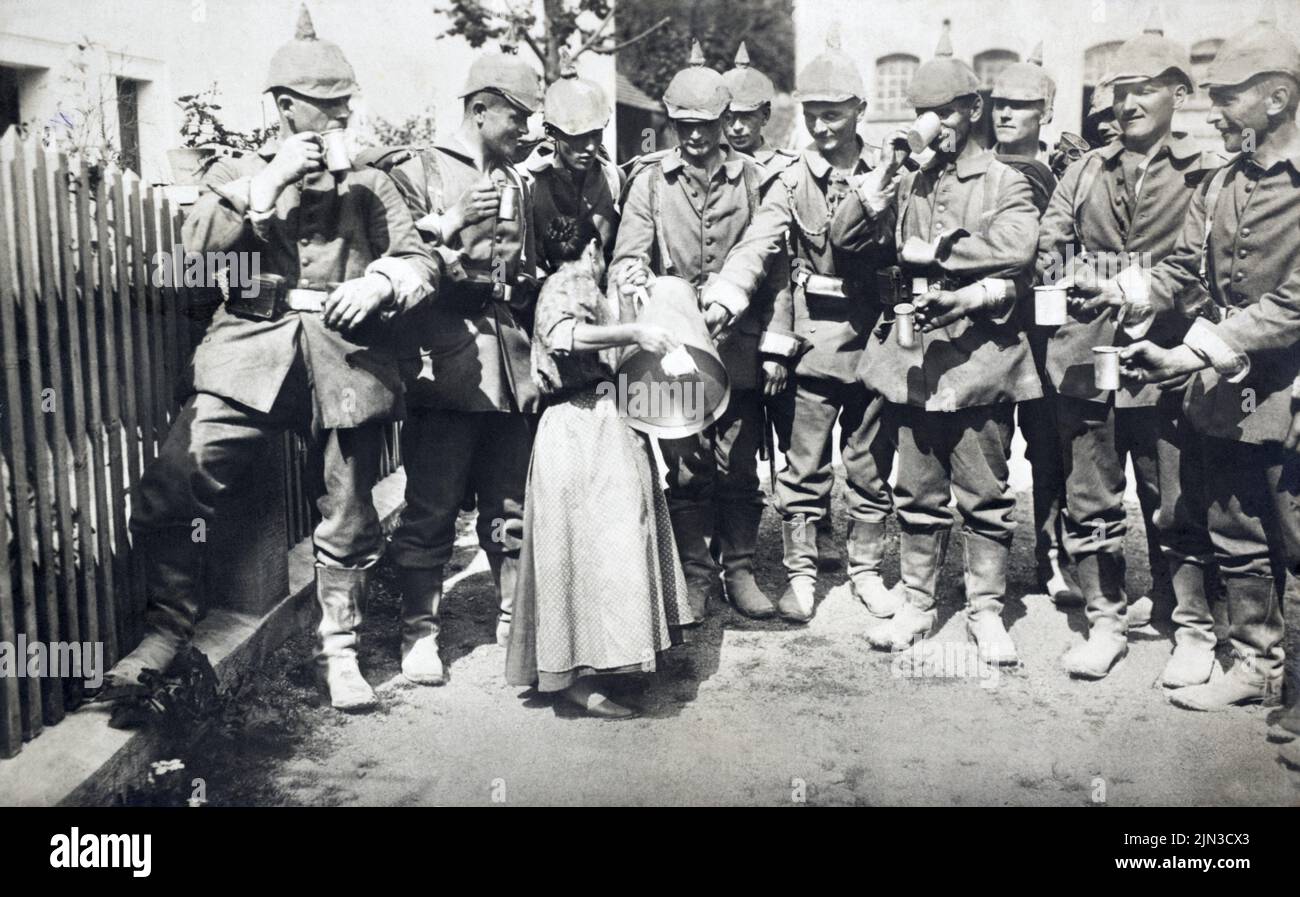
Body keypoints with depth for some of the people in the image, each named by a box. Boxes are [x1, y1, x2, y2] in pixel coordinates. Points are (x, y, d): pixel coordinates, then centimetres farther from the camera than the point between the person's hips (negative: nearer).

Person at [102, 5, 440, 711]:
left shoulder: (367, 181, 16)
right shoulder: (235, 174, 15)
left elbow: (420, 261, 9)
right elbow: (197, 246, -1)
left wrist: (381, 281, -13)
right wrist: (268, 184, -7)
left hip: (346, 357, 1)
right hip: (253, 352, -1)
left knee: (348, 520, 6)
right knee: (168, 494, -14)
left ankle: (339, 648, 25)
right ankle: (168, 627, 5)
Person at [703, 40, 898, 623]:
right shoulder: (792, 181, 0)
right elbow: (756, 246, -16)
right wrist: (726, 292, -32)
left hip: (874, 338, 1)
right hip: (812, 340, -1)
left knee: (871, 465, 11)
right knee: (804, 466, 4)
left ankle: (867, 570, 25)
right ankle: (800, 573, 17)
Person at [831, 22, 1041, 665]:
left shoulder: (1004, 182, 1)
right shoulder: (907, 183, 12)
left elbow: (1017, 248, -18)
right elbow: (843, 237, 4)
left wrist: (933, 251, -16)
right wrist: (884, 173, -6)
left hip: (979, 354, -3)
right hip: (913, 355, 3)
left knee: (985, 494, 4)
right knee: (918, 494, 11)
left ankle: (986, 610, 15)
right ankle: (916, 605, 21)